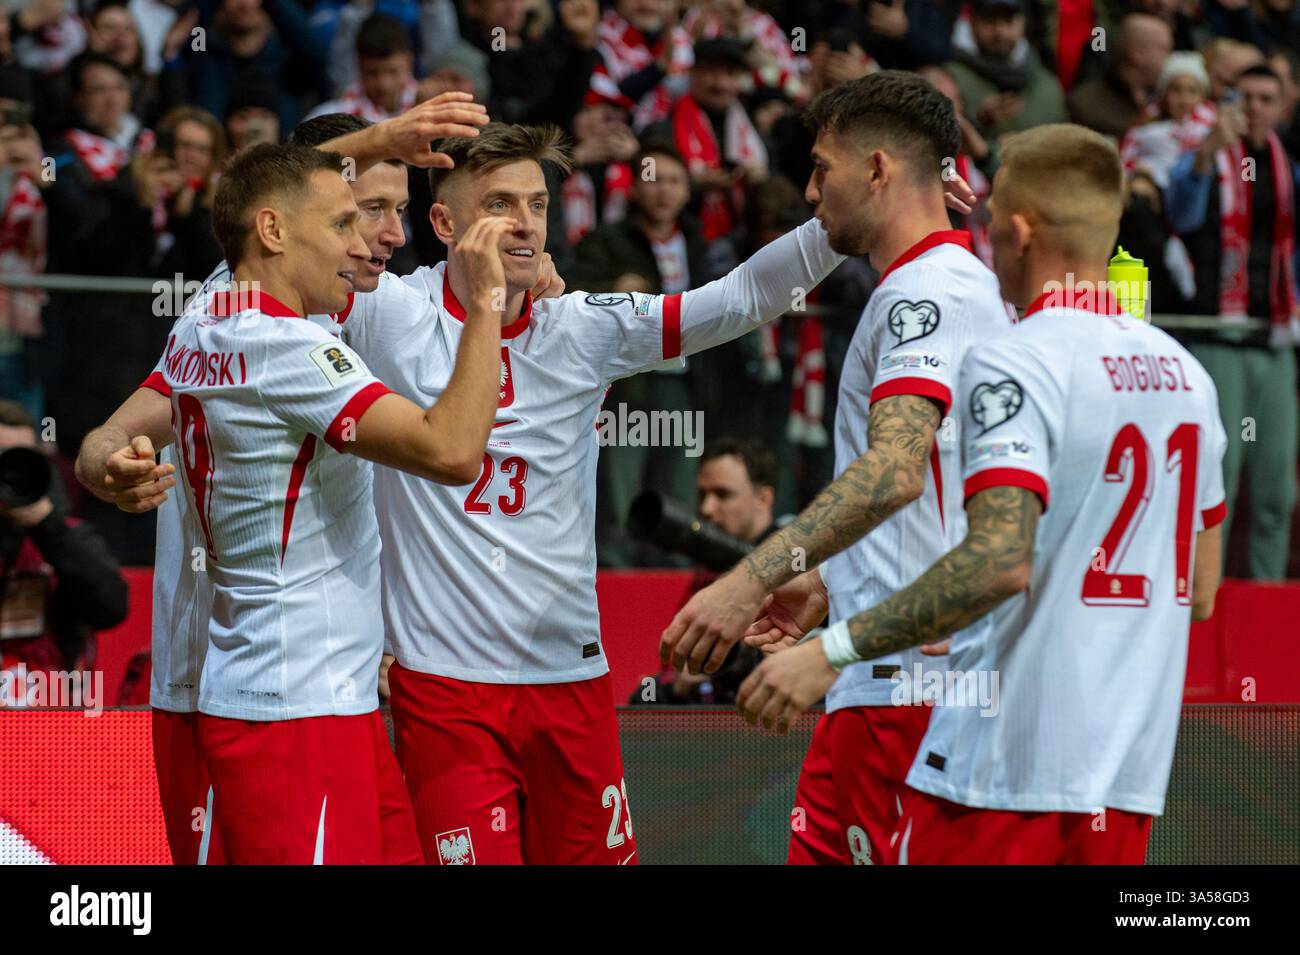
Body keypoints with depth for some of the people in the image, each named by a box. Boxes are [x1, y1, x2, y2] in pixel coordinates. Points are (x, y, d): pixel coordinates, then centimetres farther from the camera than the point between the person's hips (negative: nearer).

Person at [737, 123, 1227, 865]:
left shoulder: (1014, 365, -11)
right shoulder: (1185, 372, 11)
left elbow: (1000, 561, -24)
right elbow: (1201, 592, 18)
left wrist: (833, 650, -23)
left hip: (1001, 765, -7)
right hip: (1129, 775, 7)